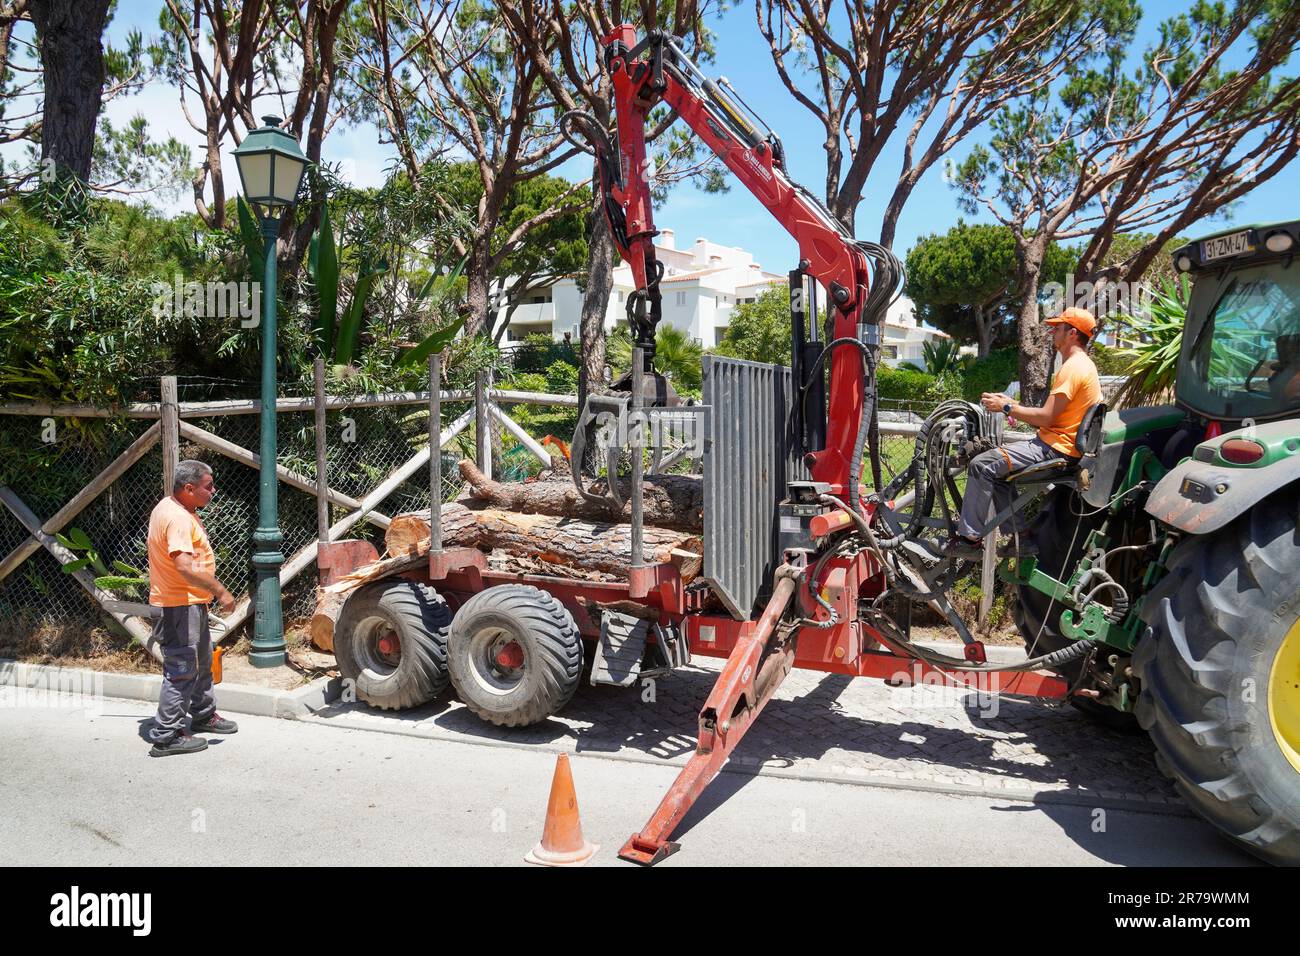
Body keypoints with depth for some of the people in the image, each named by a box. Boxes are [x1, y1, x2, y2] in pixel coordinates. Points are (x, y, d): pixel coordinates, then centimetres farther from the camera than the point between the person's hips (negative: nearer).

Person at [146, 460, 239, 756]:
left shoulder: (174, 508, 10)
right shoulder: (177, 519, -24)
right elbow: (185, 567, -35)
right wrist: (220, 591, -28)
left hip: (191, 602, 11)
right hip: (179, 606, -11)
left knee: (202, 661, 22)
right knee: (182, 670, -4)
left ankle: (203, 715, 37)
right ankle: (166, 736, 4)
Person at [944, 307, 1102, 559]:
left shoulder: (1074, 367, -15)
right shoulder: (1081, 365, 19)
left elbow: (1046, 417, -21)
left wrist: (1007, 407, -11)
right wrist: (1013, 404, 9)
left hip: (1056, 449, -11)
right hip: (1057, 445, 11)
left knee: (982, 465, -17)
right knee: (995, 467, 18)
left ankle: (970, 539, -13)